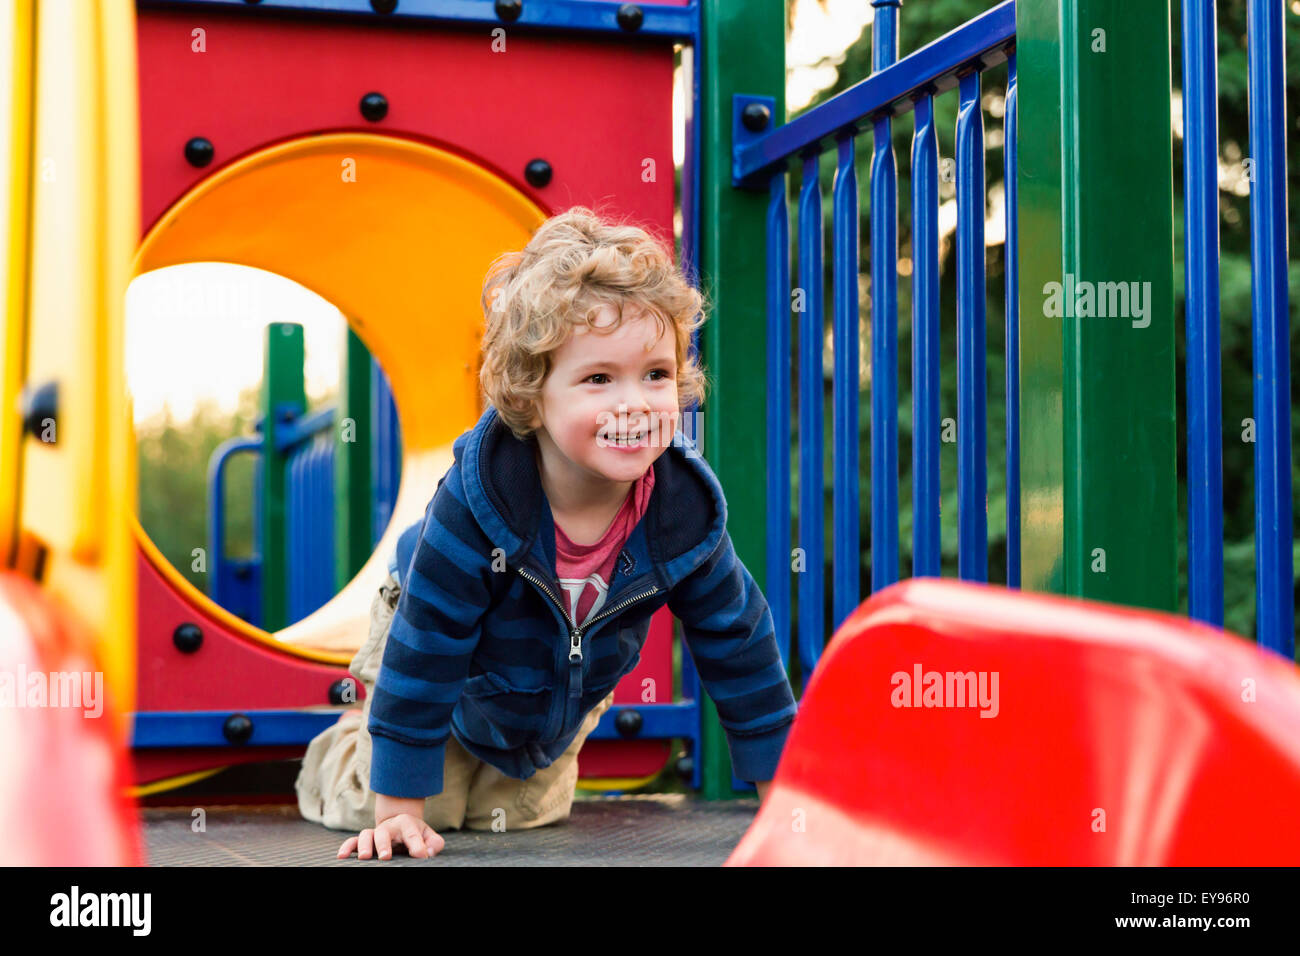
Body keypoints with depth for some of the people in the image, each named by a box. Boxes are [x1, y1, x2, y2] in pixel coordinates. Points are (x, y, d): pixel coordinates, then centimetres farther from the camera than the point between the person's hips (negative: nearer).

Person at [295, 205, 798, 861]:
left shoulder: (685, 511, -30)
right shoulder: (476, 501, -42)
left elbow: (739, 648, -15)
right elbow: (422, 656, -34)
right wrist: (400, 809, -29)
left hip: (564, 700, 3)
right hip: (444, 665, -3)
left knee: (519, 814, 15)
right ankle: (345, 747, 34)